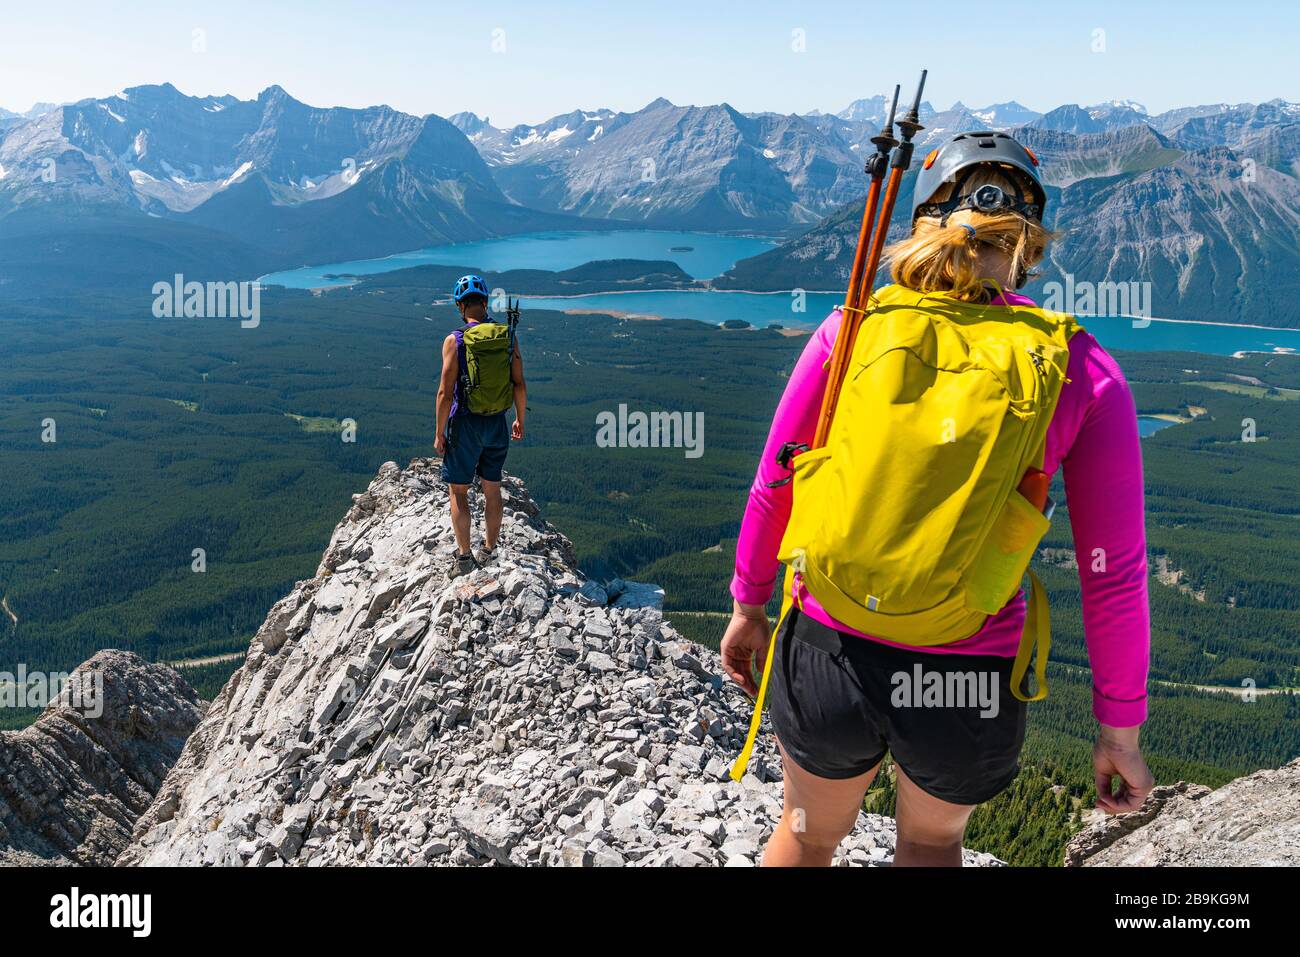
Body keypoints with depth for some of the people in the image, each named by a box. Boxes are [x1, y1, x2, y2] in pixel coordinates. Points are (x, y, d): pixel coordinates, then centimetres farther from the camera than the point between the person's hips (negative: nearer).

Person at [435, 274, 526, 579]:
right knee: (492, 489, 15)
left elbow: (445, 392, -14)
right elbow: (519, 384, 1)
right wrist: (520, 420, 14)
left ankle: (464, 556, 11)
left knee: (458, 491, 9)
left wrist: (439, 433, -4)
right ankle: (489, 552, 25)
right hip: (497, 423, 4)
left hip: (465, 423, -4)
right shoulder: (508, 336, -2)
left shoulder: (455, 341, -13)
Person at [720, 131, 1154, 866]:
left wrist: (749, 606, 14)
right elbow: (1114, 574, -6)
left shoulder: (855, 327, -6)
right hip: (970, 685, 0)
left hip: (831, 649, 1)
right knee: (932, 838, 34)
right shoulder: (1086, 373, -8)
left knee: (809, 835, 31)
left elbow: (772, 489, -1)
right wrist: (1121, 731, 5)